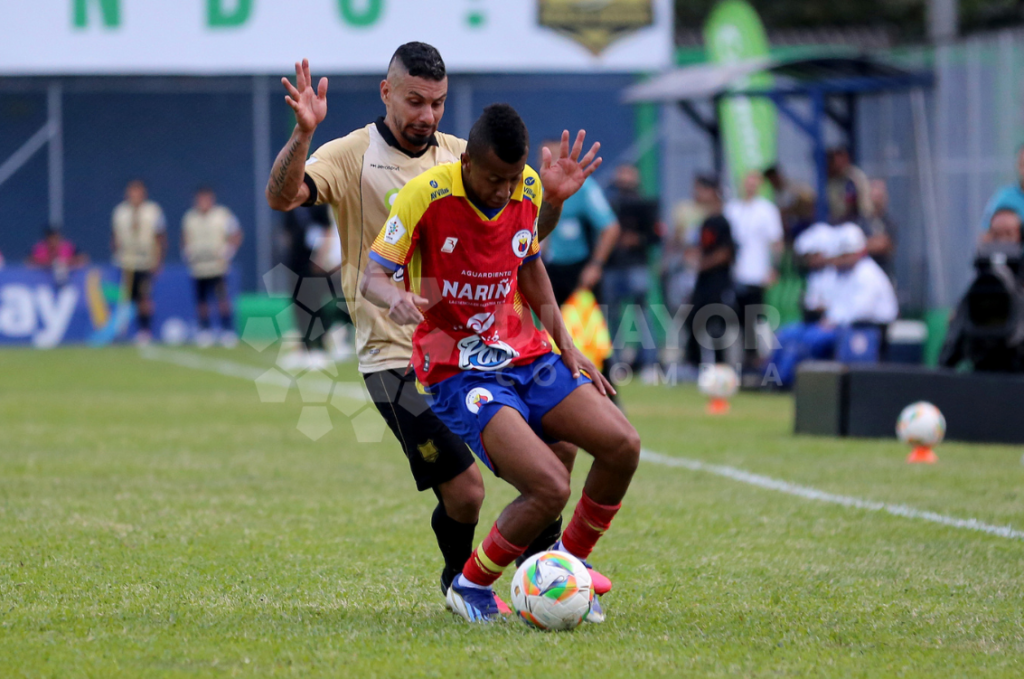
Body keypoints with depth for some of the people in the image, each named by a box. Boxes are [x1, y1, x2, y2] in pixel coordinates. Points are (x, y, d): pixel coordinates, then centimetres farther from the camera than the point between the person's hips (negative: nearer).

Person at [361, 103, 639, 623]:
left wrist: (564, 342, 12)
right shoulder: (428, 194, -16)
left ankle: (569, 564, 14)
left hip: (526, 355, 6)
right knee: (550, 488, -24)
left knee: (622, 445, -11)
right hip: (458, 373, -6)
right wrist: (397, 298, -37)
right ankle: (470, 588, 1)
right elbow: (373, 277, -13)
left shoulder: (529, 191, 0)